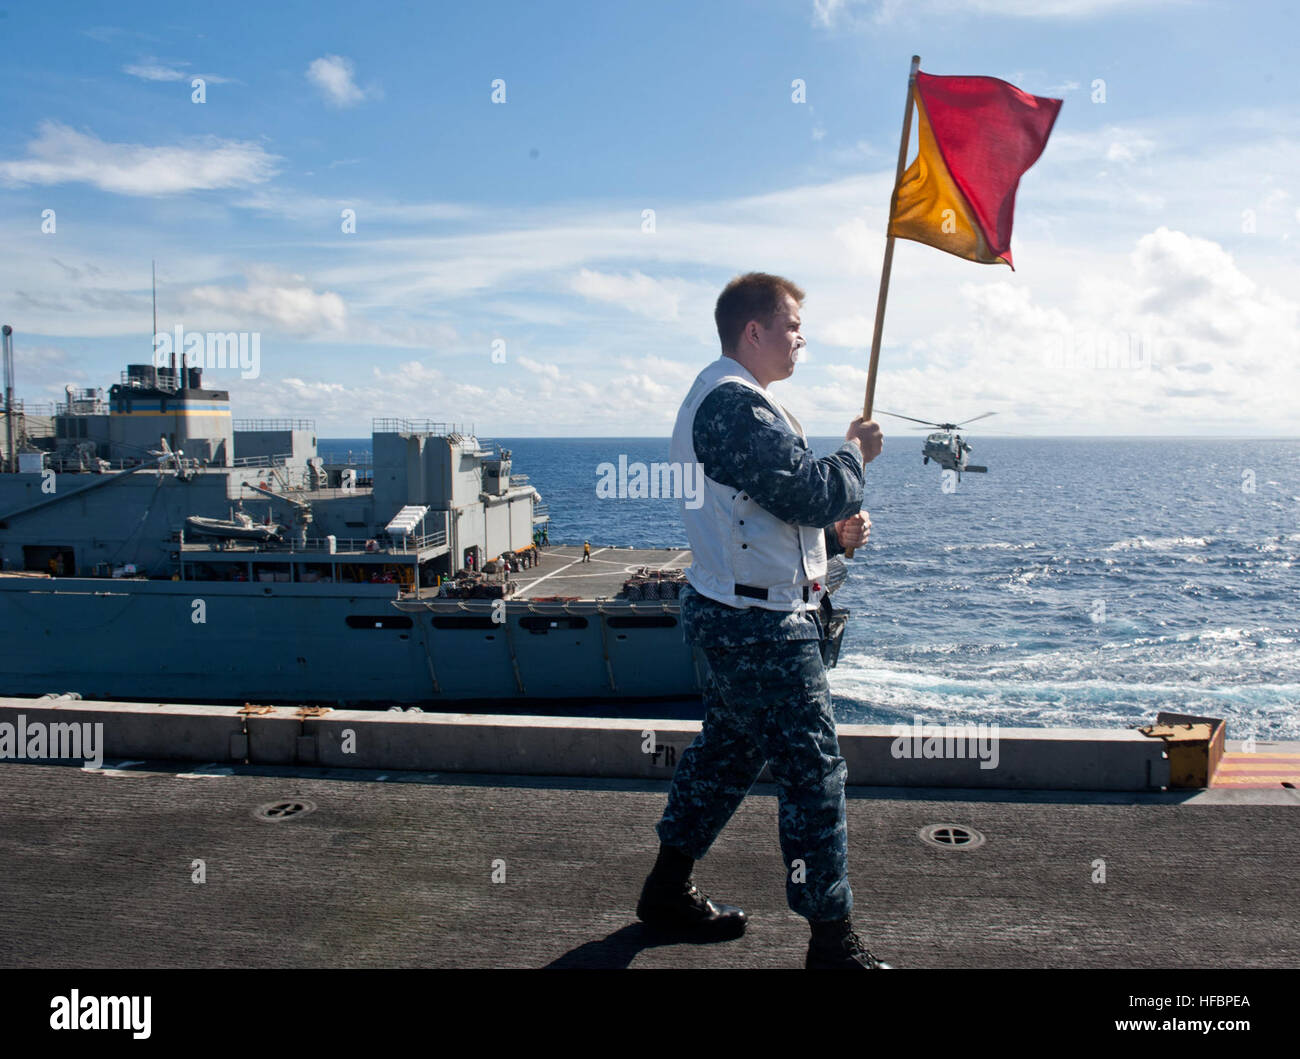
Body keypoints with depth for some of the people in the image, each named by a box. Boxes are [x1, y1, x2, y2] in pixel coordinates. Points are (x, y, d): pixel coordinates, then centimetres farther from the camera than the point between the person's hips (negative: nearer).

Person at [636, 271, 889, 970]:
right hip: (762, 624, -11)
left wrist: (832, 534, 7)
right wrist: (854, 453, -4)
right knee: (813, 768, -4)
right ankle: (832, 940, 7)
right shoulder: (735, 402, -18)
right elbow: (805, 492, -24)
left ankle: (667, 891, 33)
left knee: (727, 750, 21)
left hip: (732, 615, 11)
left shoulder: (716, 397, 18)